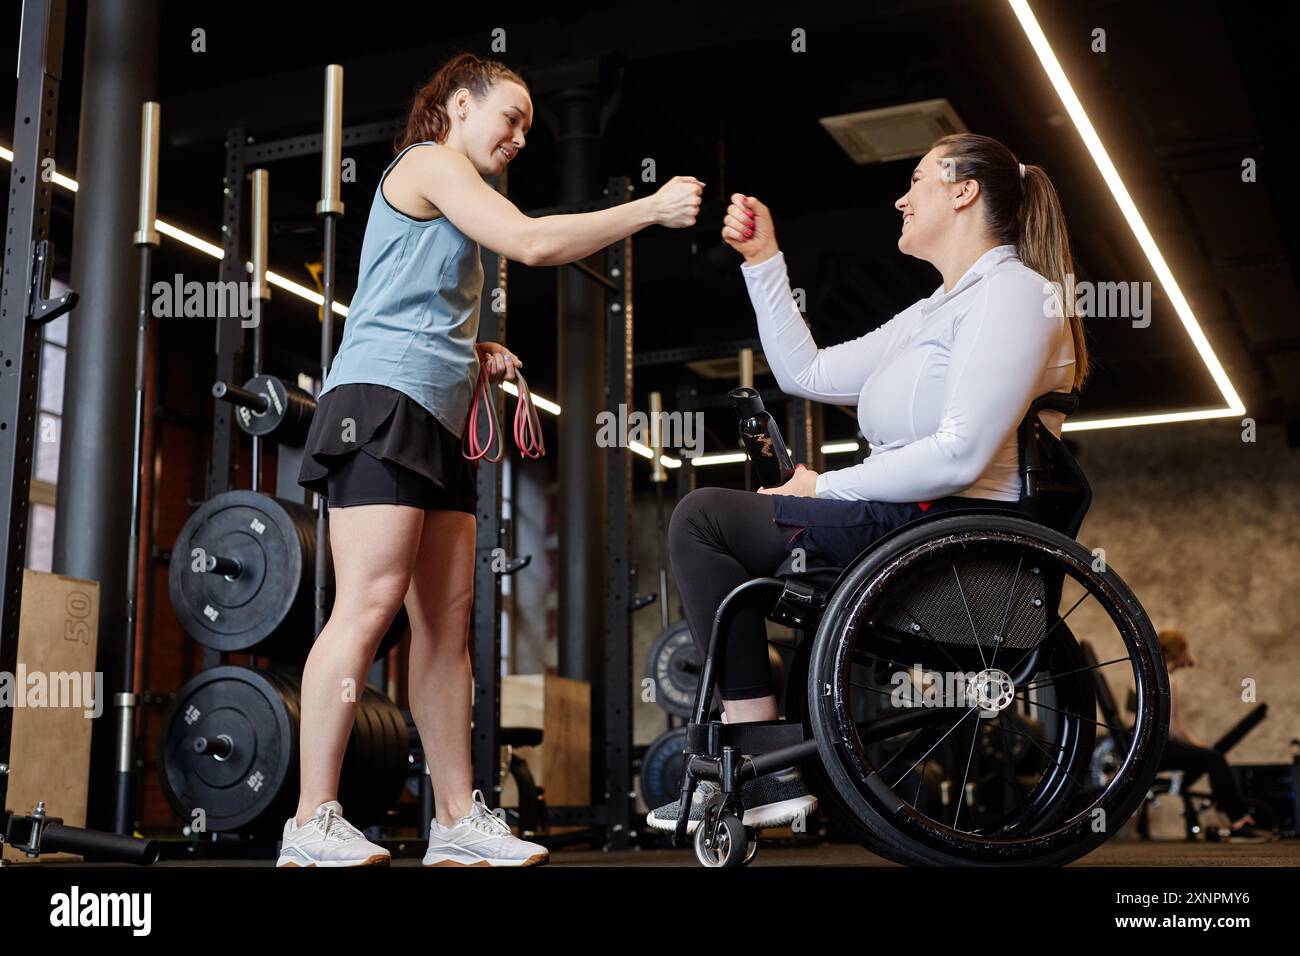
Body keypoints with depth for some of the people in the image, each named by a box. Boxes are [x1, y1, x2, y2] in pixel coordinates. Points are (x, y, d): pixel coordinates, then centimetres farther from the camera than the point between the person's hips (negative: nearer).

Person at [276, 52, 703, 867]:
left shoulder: (452, 198, 29)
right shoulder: (431, 162, 0)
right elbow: (530, 242, -13)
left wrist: (477, 355, 14)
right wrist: (651, 210, -8)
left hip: (436, 423, 10)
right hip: (382, 402, -10)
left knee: (448, 619, 3)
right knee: (371, 605, -17)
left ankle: (458, 821, 3)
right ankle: (312, 826, -17)